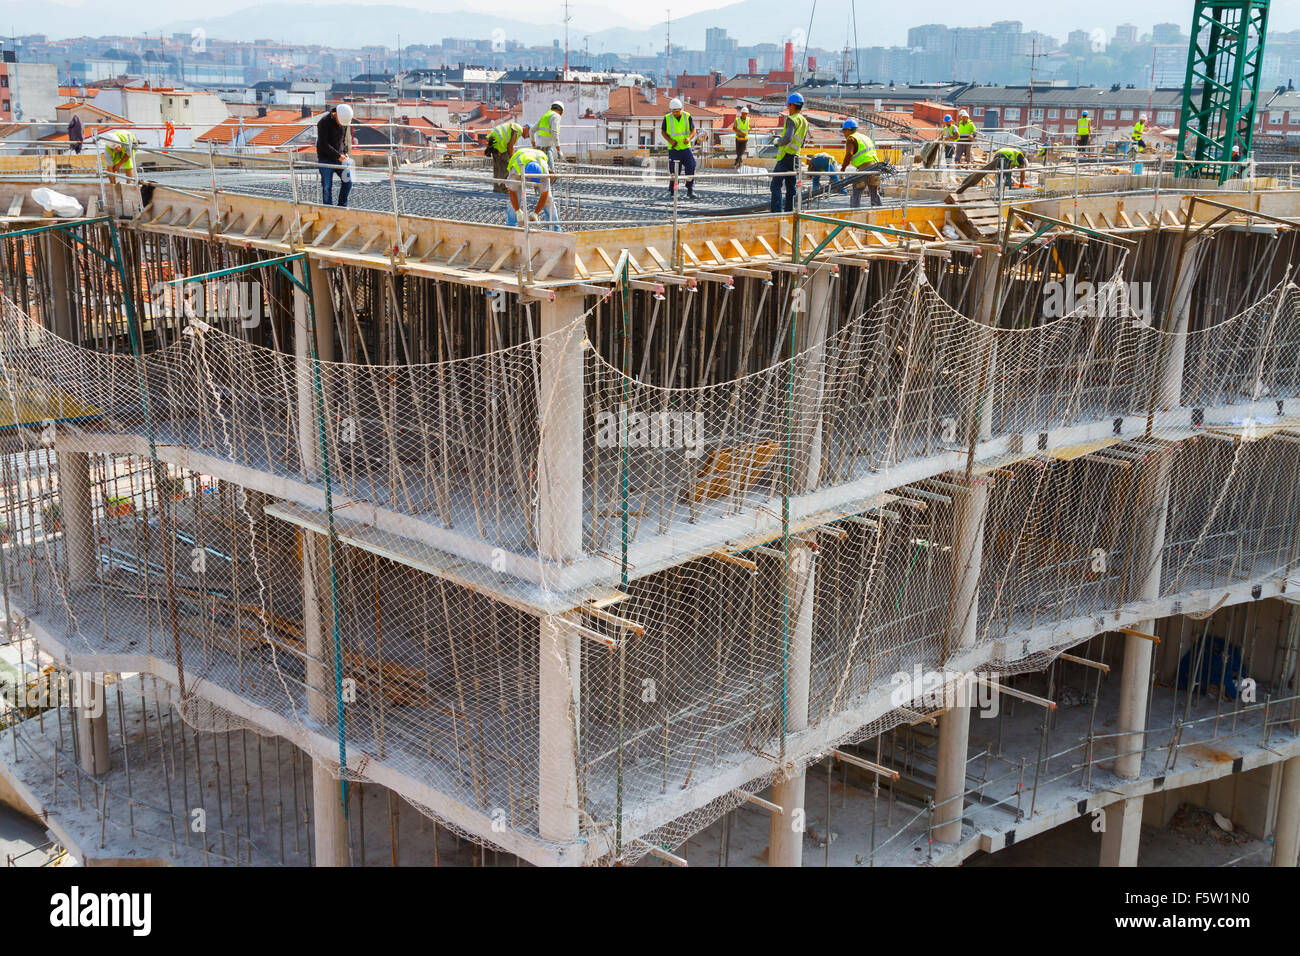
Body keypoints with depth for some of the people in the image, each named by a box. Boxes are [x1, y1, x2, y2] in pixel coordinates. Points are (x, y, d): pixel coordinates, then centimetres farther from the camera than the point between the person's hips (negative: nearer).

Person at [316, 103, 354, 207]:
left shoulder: (344, 122, 3)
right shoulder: (324, 122, -16)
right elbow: (323, 144, -20)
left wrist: (345, 153, 3)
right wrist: (338, 155, -22)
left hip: (339, 158, 5)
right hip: (325, 159, -5)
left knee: (347, 182, -2)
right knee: (327, 187, -3)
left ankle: (342, 206, 13)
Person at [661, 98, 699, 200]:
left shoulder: (688, 117, 0)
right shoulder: (667, 118, -2)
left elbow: (693, 130, 3)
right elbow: (663, 131, 7)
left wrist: (689, 138, -17)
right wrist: (670, 140, -10)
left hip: (686, 147, 1)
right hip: (673, 149, -1)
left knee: (690, 167, -7)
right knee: (673, 171, -1)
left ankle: (690, 191, 3)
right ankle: (672, 191, 13)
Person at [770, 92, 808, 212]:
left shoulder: (792, 119, -13)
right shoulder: (804, 122, 14)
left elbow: (787, 138, -27)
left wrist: (778, 142, -8)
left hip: (785, 157, -8)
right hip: (795, 157, 8)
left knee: (776, 185, -7)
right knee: (791, 187, 13)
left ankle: (776, 212, -14)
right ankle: (790, 211, 15)